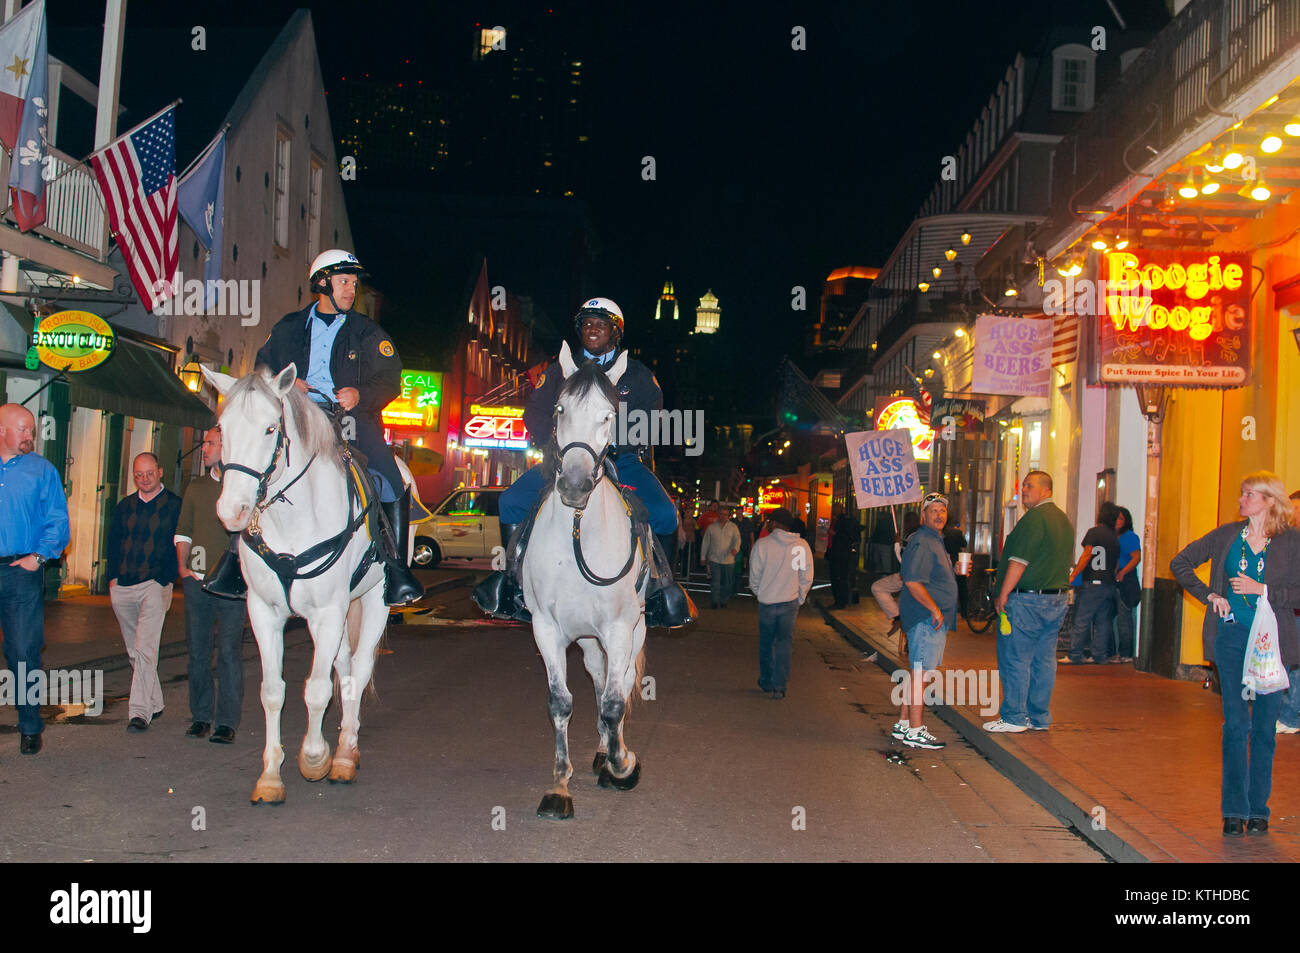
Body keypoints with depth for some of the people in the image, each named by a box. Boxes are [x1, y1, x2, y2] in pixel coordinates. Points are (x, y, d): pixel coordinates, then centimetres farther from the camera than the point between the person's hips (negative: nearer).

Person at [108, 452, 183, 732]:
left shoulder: (174, 505, 1)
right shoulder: (125, 505, 15)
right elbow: (113, 541, 19)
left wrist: (167, 577, -9)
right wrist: (113, 576, 8)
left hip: (155, 585, -6)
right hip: (123, 586, 6)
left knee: (145, 649, -15)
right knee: (135, 651, 12)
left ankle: (140, 712, -16)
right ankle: (154, 704, 24)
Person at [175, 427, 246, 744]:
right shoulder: (196, 487, 15)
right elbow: (183, 530, 18)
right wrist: (183, 565, 4)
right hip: (196, 580, 5)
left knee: (229, 650, -4)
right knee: (198, 649, 7)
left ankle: (227, 722, 1)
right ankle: (200, 716, 17)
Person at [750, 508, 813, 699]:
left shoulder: (761, 545, -12)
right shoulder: (802, 546, -6)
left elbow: (754, 577, -4)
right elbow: (807, 578, 0)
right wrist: (799, 599, 13)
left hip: (767, 602, -1)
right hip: (791, 602, 1)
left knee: (766, 643, 15)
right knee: (785, 642, 8)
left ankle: (766, 681, 28)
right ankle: (779, 685, 2)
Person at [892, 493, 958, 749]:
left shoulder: (935, 541, 20)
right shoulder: (921, 543, -14)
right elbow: (913, 581, -23)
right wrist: (935, 610, -21)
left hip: (935, 619, 11)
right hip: (927, 618, -11)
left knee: (917, 673, 14)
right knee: (921, 673, -9)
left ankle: (902, 723, 21)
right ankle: (914, 731, -7)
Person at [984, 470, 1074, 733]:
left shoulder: (1035, 517, -14)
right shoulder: (1064, 520, 16)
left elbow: (1019, 560, -18)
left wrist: (1003, 594, -14)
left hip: (1028, 599, -9)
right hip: (1057, 598, 9)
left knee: (1015, 658, -2)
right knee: (1044, 659, 11)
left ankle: (1014, 717, 0)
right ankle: (1040, 717, 16)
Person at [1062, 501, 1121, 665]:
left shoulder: (1094, 532, -6)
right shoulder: (1115, 538, 13)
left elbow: (1086, 555, -12)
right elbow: (1116, 563, 17)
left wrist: (1072, 576, -10)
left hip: (1092, 583, -7)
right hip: (1109, 584, 7)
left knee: (1081, 621, -5)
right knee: (1103, 621, 10)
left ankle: (1074, 656, -6)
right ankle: (1100, 655, 10)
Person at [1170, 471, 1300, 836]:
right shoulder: (1227, 535, 6)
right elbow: (1180, 563, 12)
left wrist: (1263, 590, -14)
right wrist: (1209, 594, 3)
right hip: (1233, 637, 1)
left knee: (1264, 726, 6)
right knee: (1235, 723, 0)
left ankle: (1258, 809, 16)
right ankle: (1234, 810, 4)